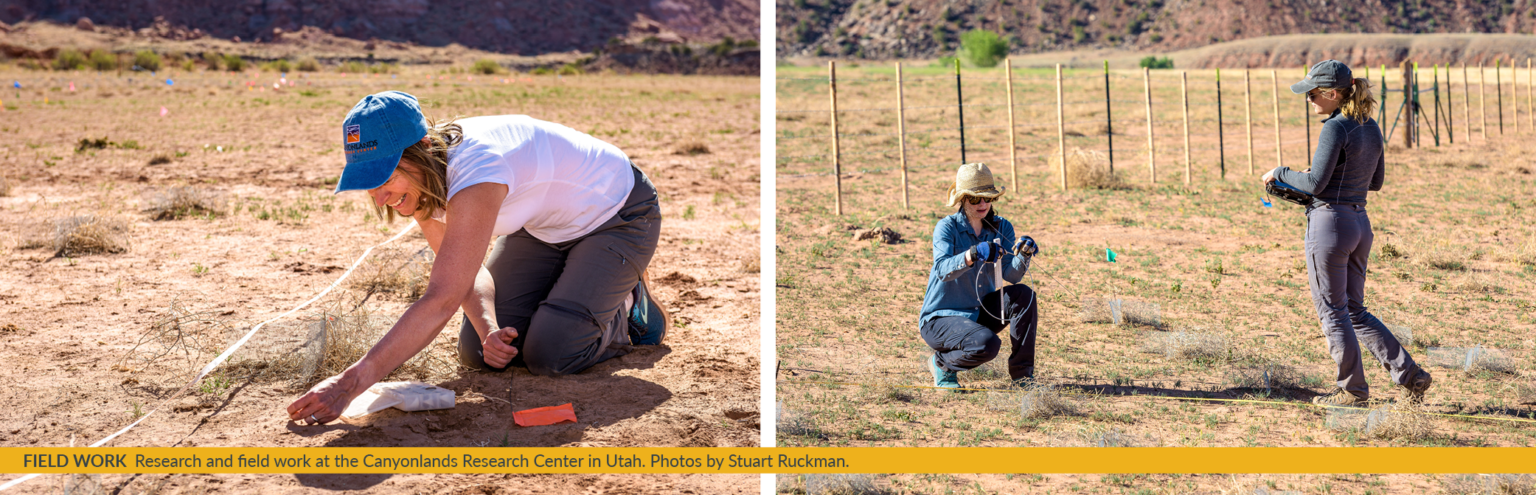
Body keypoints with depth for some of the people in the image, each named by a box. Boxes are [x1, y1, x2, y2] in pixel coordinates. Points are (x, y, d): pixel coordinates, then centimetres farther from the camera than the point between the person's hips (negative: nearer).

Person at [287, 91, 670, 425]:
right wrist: (490, 331, -28)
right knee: (477, 353, -1)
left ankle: (631, 309, 7)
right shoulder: (415, 177, -15)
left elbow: (443, 300, -46)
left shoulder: (476, 174, -41)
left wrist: (351, 383, -51)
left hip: (618, 215, -8)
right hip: (543, 225, 8)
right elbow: (463, 272, -7)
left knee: (549, 354, -22)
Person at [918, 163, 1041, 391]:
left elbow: (1011, 275, -14)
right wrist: (973, 254, -49)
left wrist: (1023, 255, -35)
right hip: (940, 318, -5)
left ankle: (1022, 373, -8)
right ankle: (941, 363, 0)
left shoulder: (1001, 227, 0)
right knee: (987, 344, -32)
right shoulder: (946, 227, -14)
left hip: (980, 312, 5)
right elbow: (942, 269, -32)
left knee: (1023, 295, -20)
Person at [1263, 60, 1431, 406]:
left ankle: (1353, 390, 16)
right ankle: (1410, 374, 14)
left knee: (1332, 312, 6)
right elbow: (1376, 182, 19)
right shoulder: (1370, 127, 11)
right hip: (1360, 225, 9)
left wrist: (1279, 173, -3)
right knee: (1355, 312, 18)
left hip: (1330, 224, -9)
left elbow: (1315, 183, -18)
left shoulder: (1335, 128, -15)